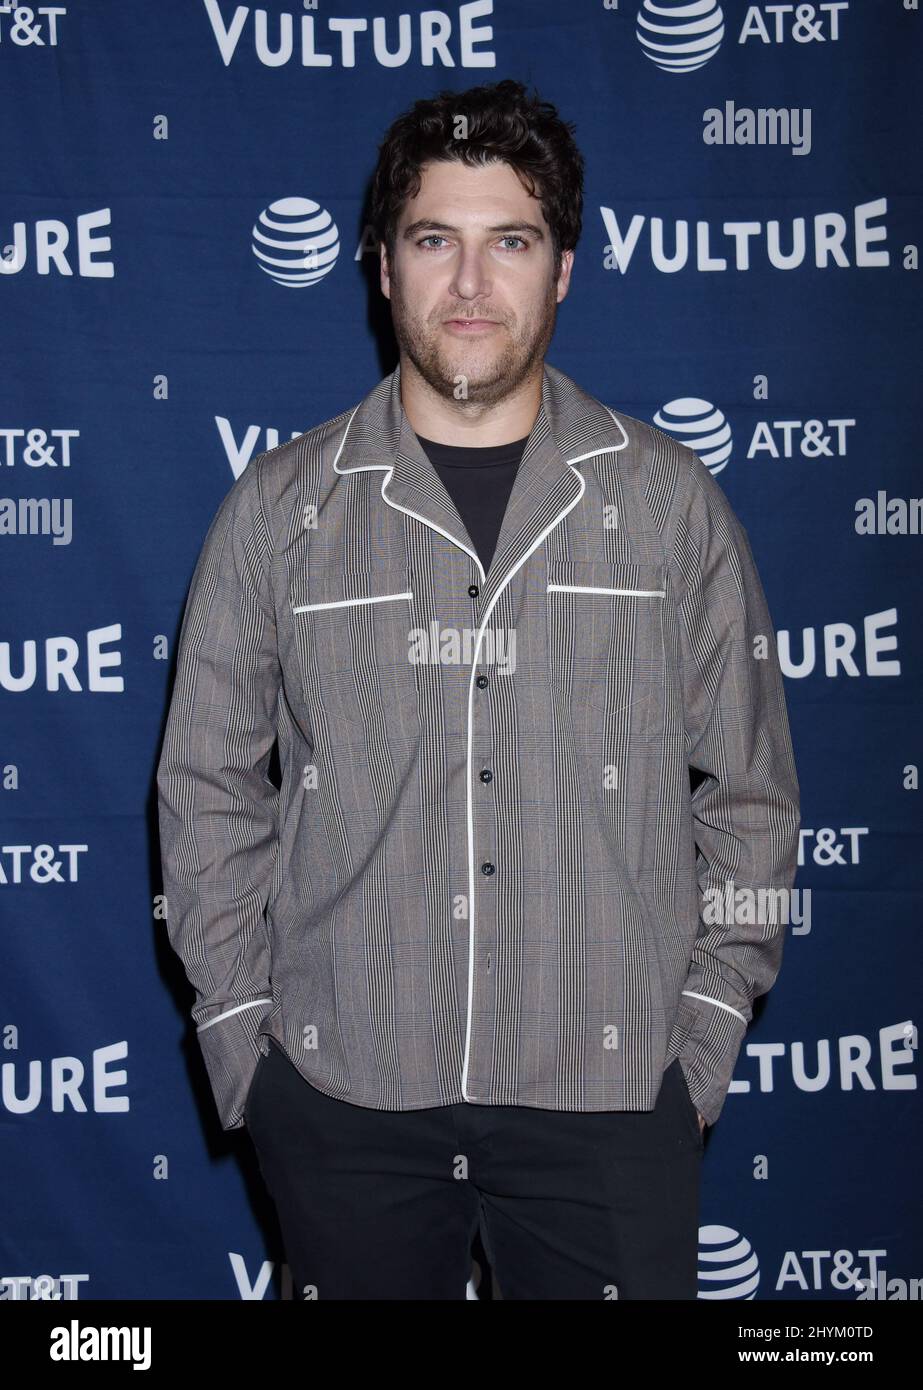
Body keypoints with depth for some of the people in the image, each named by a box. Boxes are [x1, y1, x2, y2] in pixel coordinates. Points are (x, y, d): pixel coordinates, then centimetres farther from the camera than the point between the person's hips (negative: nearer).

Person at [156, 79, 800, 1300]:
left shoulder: (670, 501, 3)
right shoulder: (278, 508, 3)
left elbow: (749, 794, 6)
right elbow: (208, 794, 8)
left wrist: (705, 1034, 0)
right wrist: (241, 1036, 2)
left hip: (610, 1089, 0)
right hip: (342, 1092, 1)